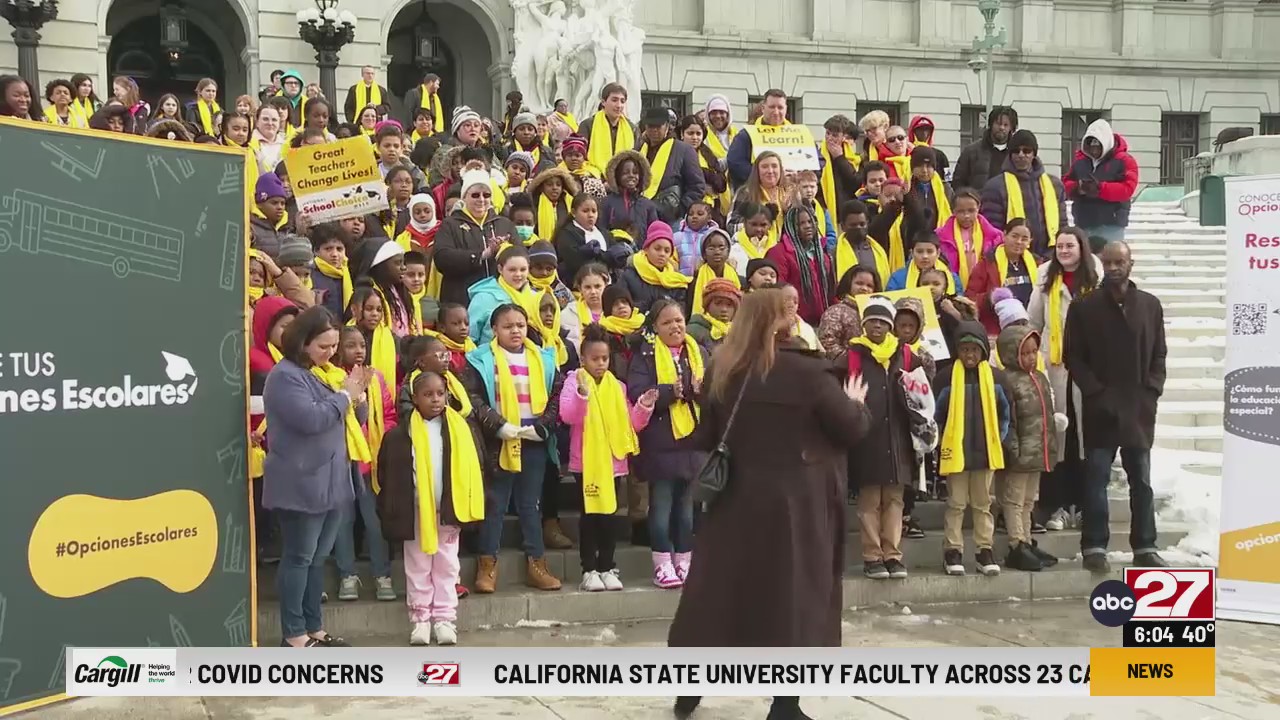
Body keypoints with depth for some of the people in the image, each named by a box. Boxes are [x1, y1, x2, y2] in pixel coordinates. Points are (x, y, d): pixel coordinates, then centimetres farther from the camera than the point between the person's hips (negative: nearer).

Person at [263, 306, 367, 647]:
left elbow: (341, 418, 21)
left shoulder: (324, 372, 14)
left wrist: (355, 394, 1)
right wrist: (345, 395, -14)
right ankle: (293, 634, 5)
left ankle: (314, 628, 20)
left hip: (330, 479, 9)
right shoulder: (285, 375, -13)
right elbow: (311, 418, -26)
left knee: (317, 557, 13)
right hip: (302, 483, -9)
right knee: (299, 557, -2)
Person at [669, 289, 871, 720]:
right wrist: (856, 403, 13)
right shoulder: (808, 371, -14)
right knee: (795, 595, 5)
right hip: (795, 503, -5)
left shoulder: (724, 372, 1)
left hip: (737, 498, 5)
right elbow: (853, 429, -7)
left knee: (719, 589, 13)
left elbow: (705, 437, 9)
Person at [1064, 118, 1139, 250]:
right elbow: (1066, 184, 14)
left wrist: (1100, 188, -23)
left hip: (1110, 226, -5)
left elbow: (1127, 188, -13)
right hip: (1083, 225, 5)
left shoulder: (1124, 161, -3)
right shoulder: (1080, 160, 13)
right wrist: (1077, 188, -11)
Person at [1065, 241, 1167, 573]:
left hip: (1140, 408, 3)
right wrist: (1095, 391, -10)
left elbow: (1159, 354, 11)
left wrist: (1152, 390, -2)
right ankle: (1094, 546, 2)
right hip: (1101, 409, -2)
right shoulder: (1084, 307, 1)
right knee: (1097, 478, -2)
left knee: (1142, 480, 8)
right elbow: (1073, 356, -1)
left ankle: (1145, 547, 14)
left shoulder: (1150, 304, 9)